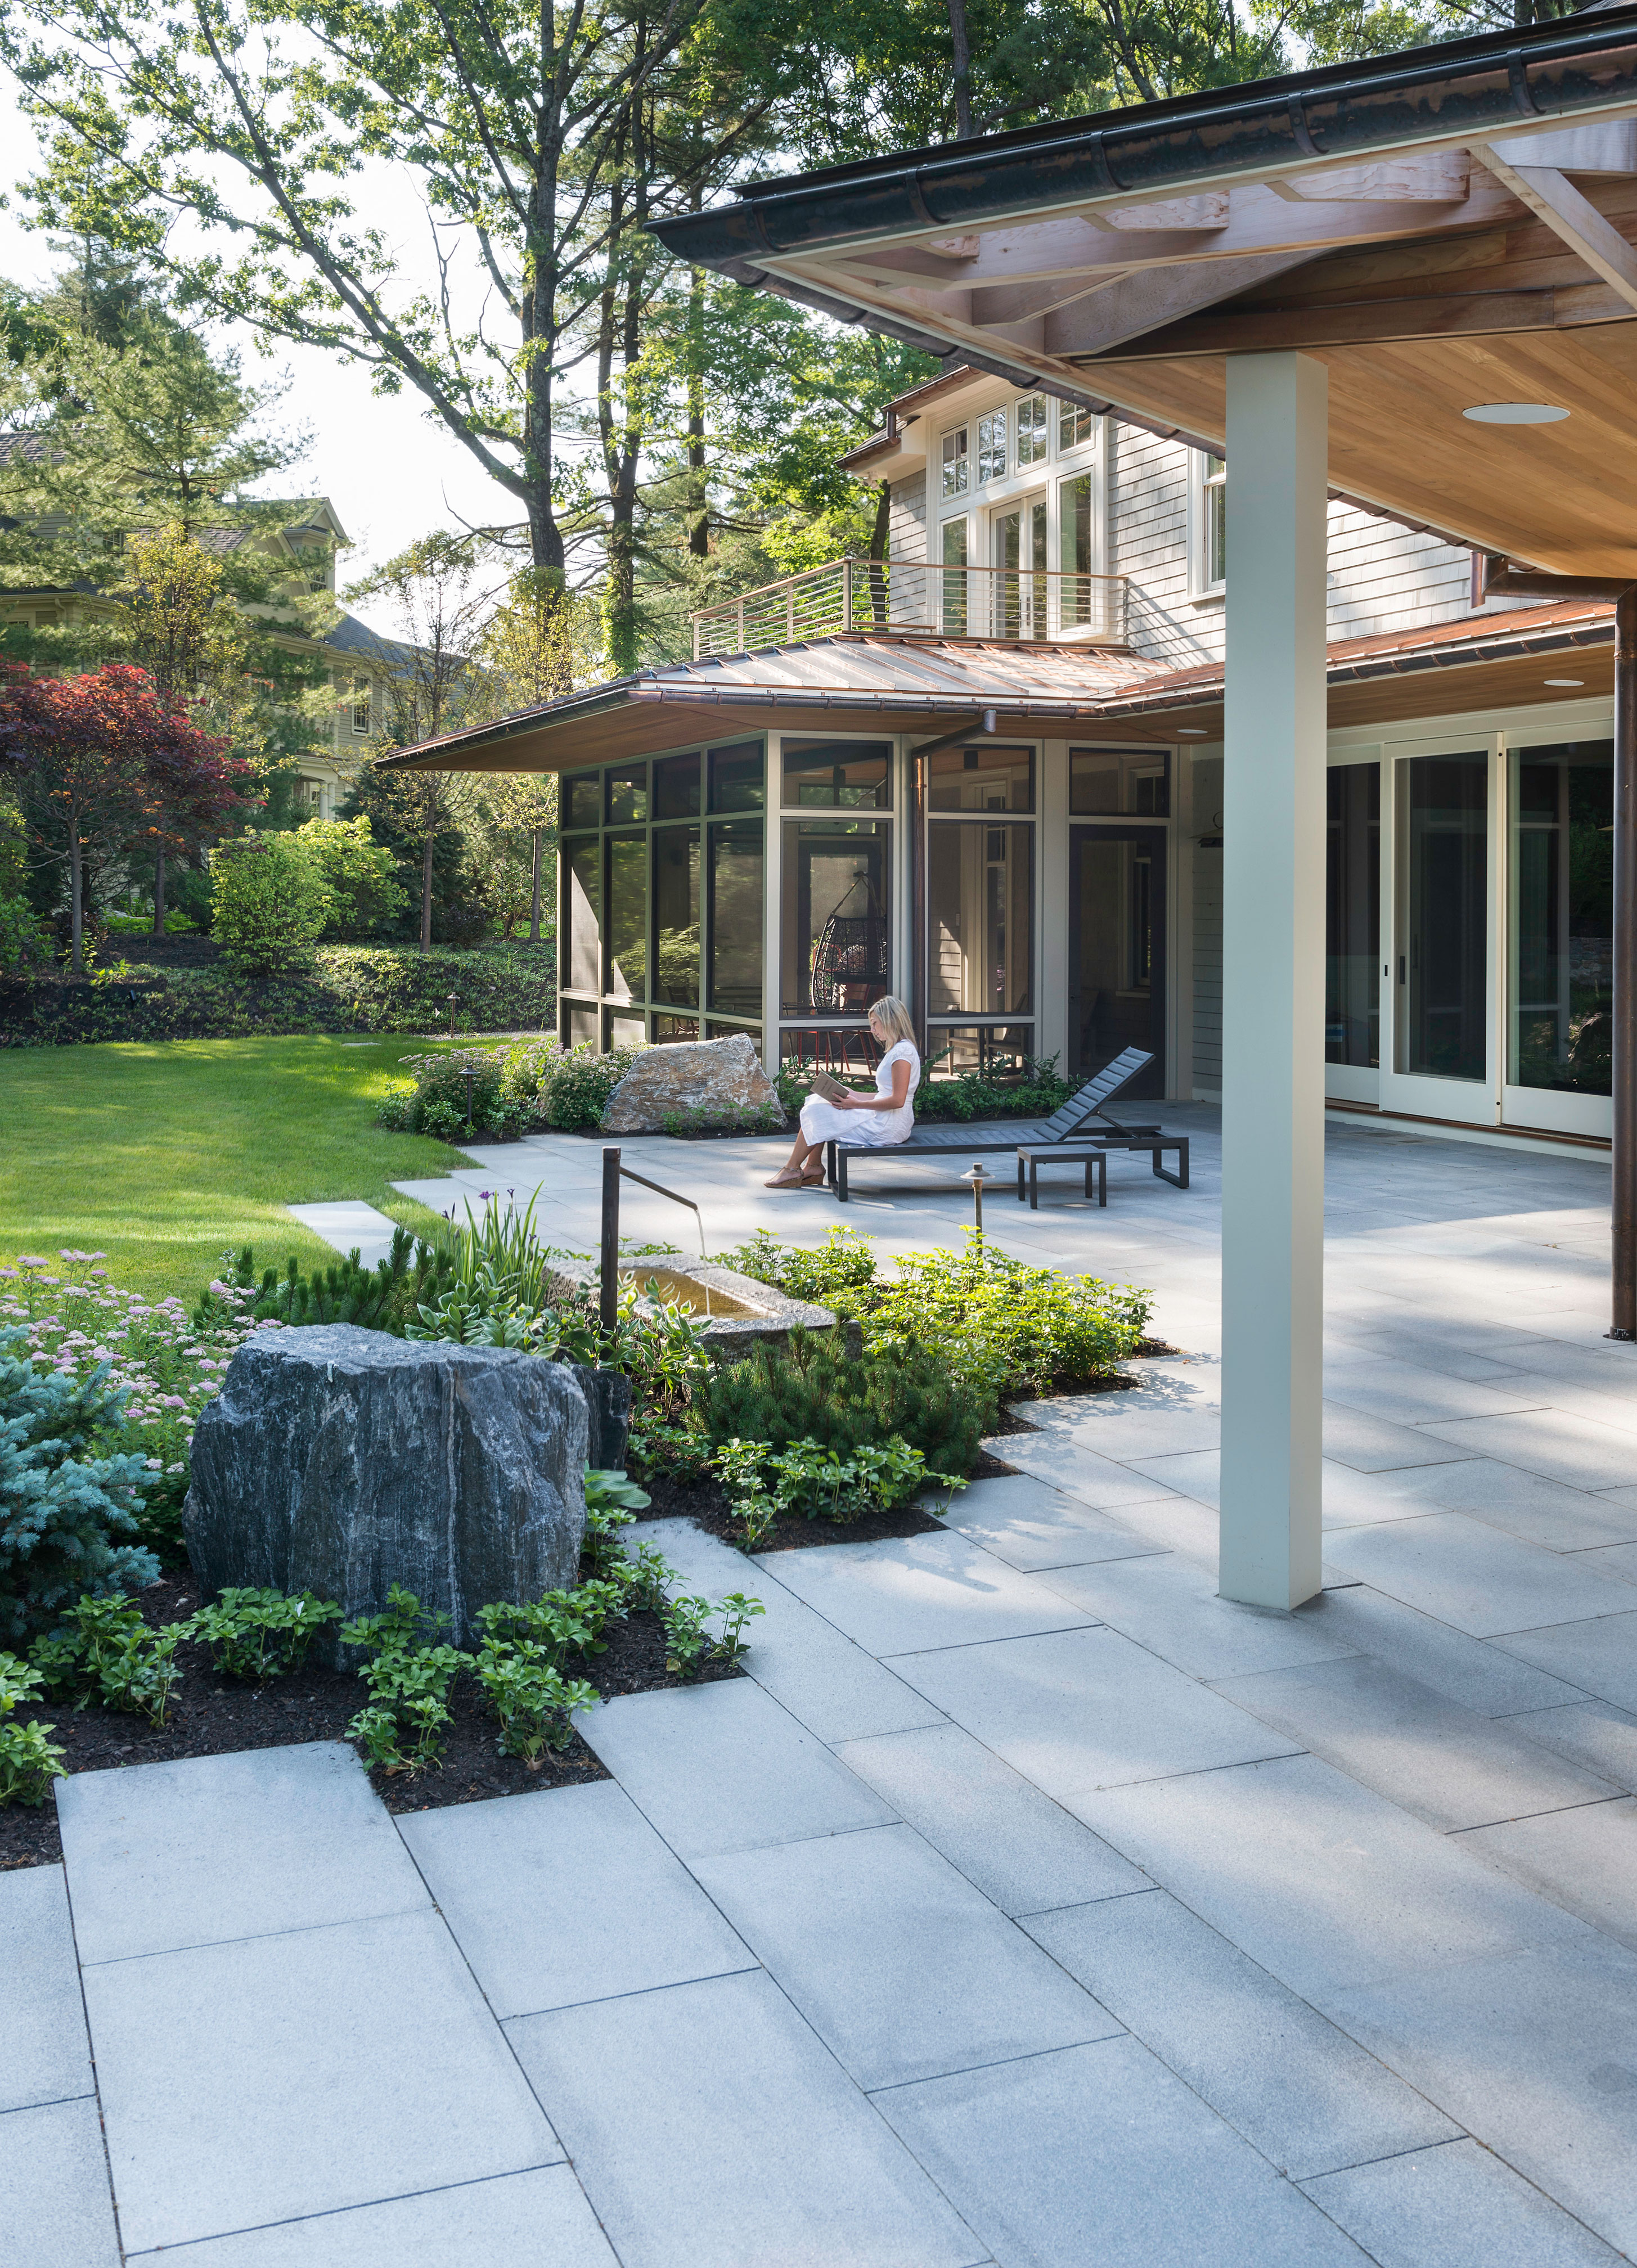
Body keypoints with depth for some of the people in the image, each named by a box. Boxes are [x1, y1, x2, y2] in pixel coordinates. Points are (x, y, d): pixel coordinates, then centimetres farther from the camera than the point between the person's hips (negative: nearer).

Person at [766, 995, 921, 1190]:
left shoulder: (903, 1051, -16)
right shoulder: (897, 1049, 17)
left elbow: (897, 1100, -23)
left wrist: (857, 1104, -19)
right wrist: (851, 1097, 6)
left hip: (888, 1127, -10)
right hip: (883, 1122, 10)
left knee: (817, 1114, -9)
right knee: (816, 1102, 7)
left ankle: (792, 1170, 3)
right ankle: (814, 1167, 4)